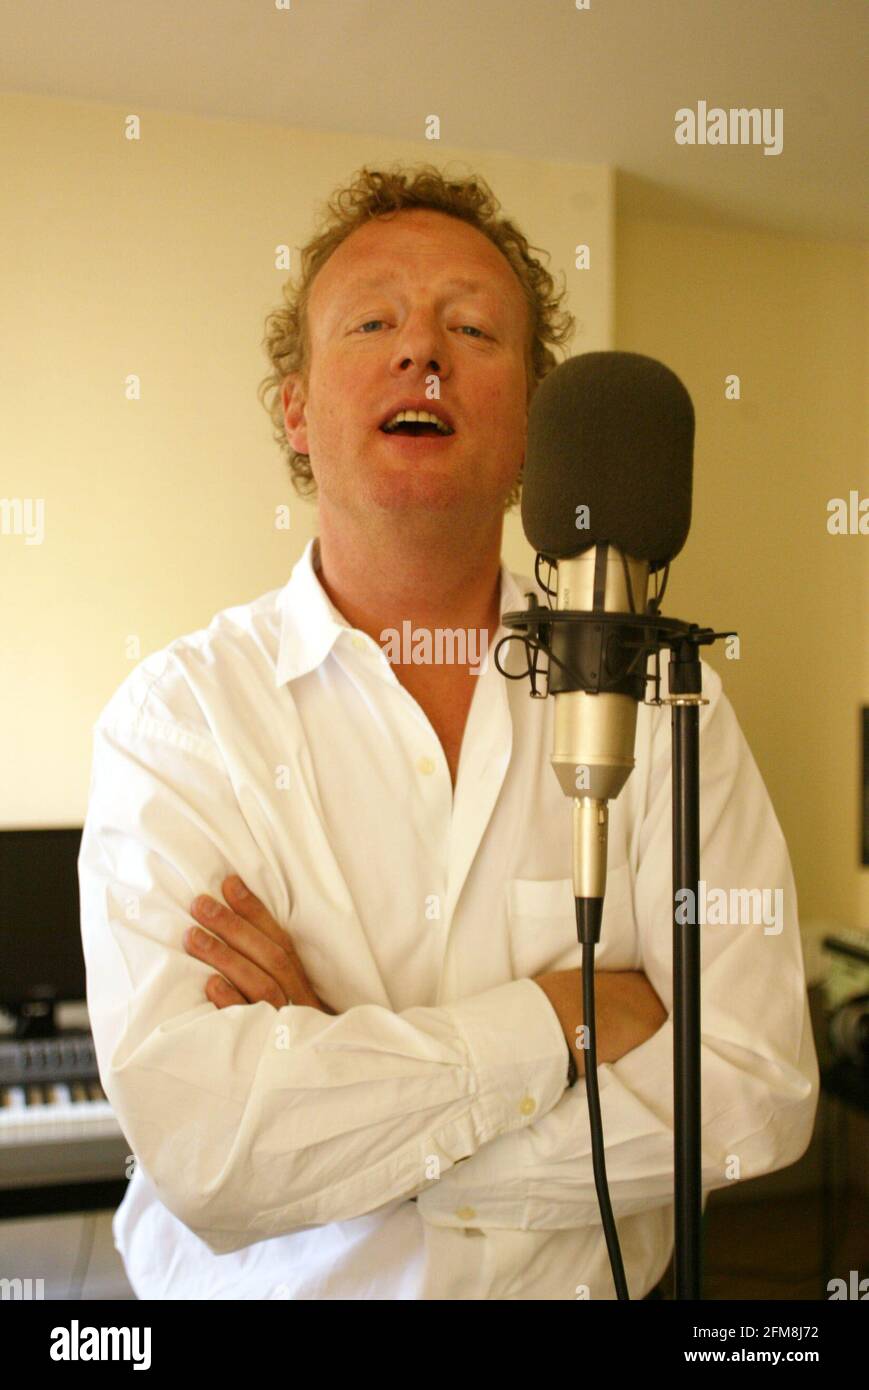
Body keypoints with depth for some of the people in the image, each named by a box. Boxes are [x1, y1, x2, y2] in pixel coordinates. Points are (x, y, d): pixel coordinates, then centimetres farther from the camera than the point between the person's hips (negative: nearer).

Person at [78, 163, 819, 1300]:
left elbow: (758, 1094, -15)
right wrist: (557, 1019, -18)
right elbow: (201, 1151, -21)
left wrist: (327, 1072, -19)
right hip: (273, 1294, -1)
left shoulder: (662, 695, -7)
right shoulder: (177, 715, -11)